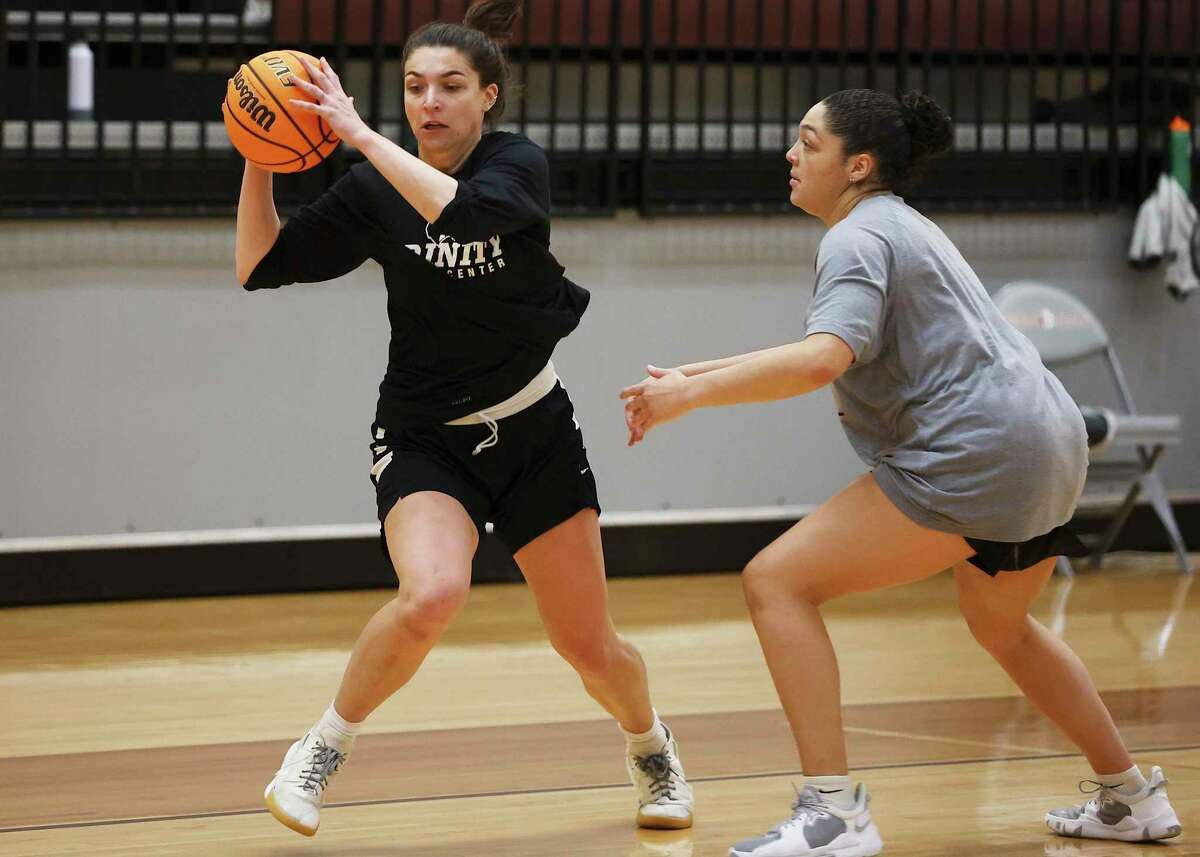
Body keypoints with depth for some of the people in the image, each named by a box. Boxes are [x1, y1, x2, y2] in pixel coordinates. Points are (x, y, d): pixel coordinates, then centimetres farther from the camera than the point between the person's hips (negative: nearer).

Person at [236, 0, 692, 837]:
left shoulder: (521, 165, -13)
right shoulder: (374, 192, -7)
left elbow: (468, 211, -36)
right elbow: (261, 266, -3)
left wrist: (362, 135, -36)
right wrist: (259, 163, -16)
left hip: (533, 433, 0)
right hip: (426, 439, 0)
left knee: (592, 649, 5)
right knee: (433, 594, -30)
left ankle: (653, 750, 39)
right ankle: (324, 751, -9)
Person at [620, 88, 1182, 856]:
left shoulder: (859, 239, -7)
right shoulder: (901, 226, 24)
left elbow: (820, 362, -25)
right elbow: (830, 355, 28)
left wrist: (691, 394, -23)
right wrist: (702, 375, 19)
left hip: (971, 459, -10)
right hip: (1052, 447, 10)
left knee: (777, 583, -10)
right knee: (1001, 625, 34)